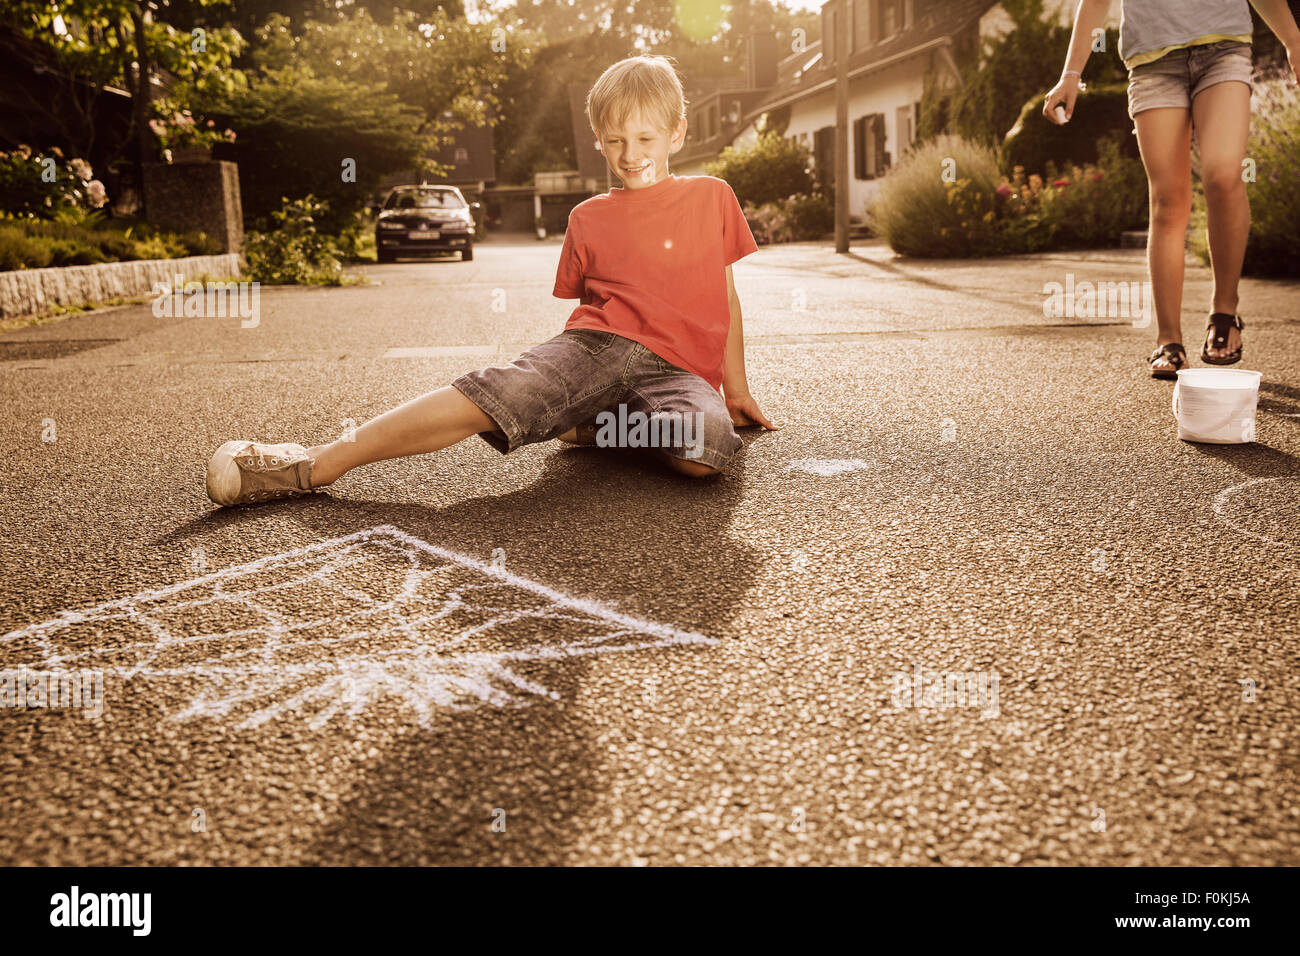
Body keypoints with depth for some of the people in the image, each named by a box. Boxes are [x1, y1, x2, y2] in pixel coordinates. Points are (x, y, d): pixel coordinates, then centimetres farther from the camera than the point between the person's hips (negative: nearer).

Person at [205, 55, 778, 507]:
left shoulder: (711, 197, 15)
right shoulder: (588, 219, 17)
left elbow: (725, 296, 18)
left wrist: (735, 390, 17)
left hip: (678, 368, 0)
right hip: (597, 344, 0)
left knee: (704, 451, -36)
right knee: (496, 392, -30)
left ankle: (595, 425, -8)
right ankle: (319, 463, -30)